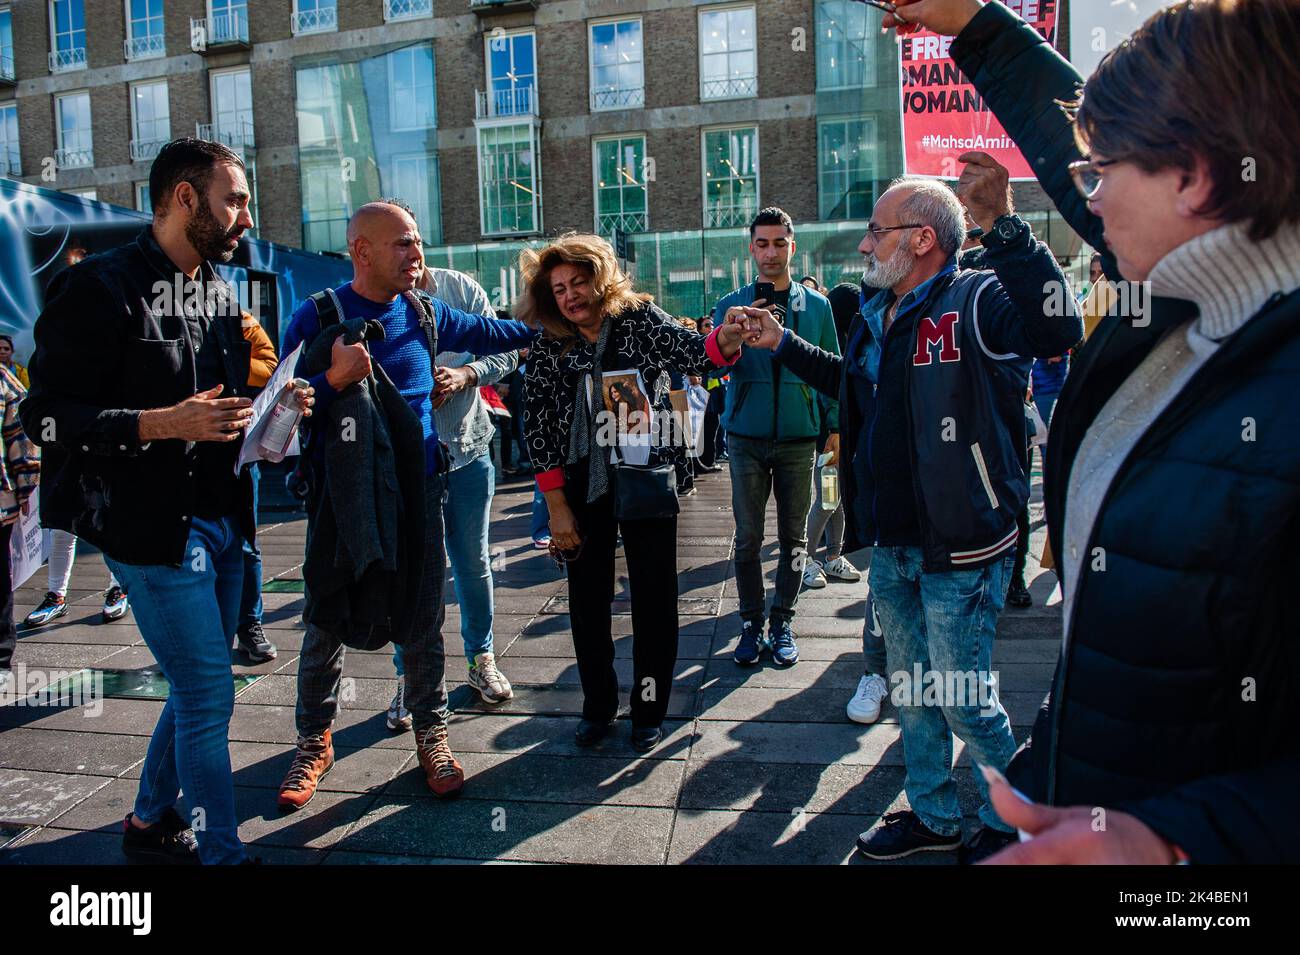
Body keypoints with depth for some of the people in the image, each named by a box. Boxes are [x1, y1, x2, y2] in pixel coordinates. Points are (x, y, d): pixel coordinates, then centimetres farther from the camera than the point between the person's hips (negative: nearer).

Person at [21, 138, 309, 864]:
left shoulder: (220, 292, 13)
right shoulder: (103, 287, -12)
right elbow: (46, 415, -15)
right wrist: (164, 424, -25)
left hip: (220, 521, 8)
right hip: (153, 526, -8)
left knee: (198, 687, 18)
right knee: (209, 696, -3)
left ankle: (152, 821, 39)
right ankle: (224, 853, 14)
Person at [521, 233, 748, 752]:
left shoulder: (641, 319, -5)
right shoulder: (550, 345, -1)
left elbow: (690, 353, -22)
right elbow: (539, 426, -1)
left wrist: (725, 340, -45)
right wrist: (557, 506, -5)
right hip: (583, 487, 2)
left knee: (654, 598, 4)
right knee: (588, 601, 11)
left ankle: (649, 709, 22)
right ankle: (598, 705, 31)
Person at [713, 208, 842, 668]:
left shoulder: (817, 305, 6)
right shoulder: (732, 305, 4)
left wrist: (832, 427, 1)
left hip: (799, 438, 1)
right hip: (747, 437, 0)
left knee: (793, 537, 6)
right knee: (747, 537, 3)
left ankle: (782, 623, 18)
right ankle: (752, 623, 15)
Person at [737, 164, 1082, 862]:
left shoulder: (976, 302, -15)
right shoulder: (877, 317, 11)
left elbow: (1056, 330, -36)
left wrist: (1002, 225, -40)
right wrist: (783, 345, 28)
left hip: (960, 548, -8)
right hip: (891, 545, 8)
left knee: (962, 699, 4)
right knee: (911, 691, 19)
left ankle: (1012, 820, 31)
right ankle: (935, 817, 38)